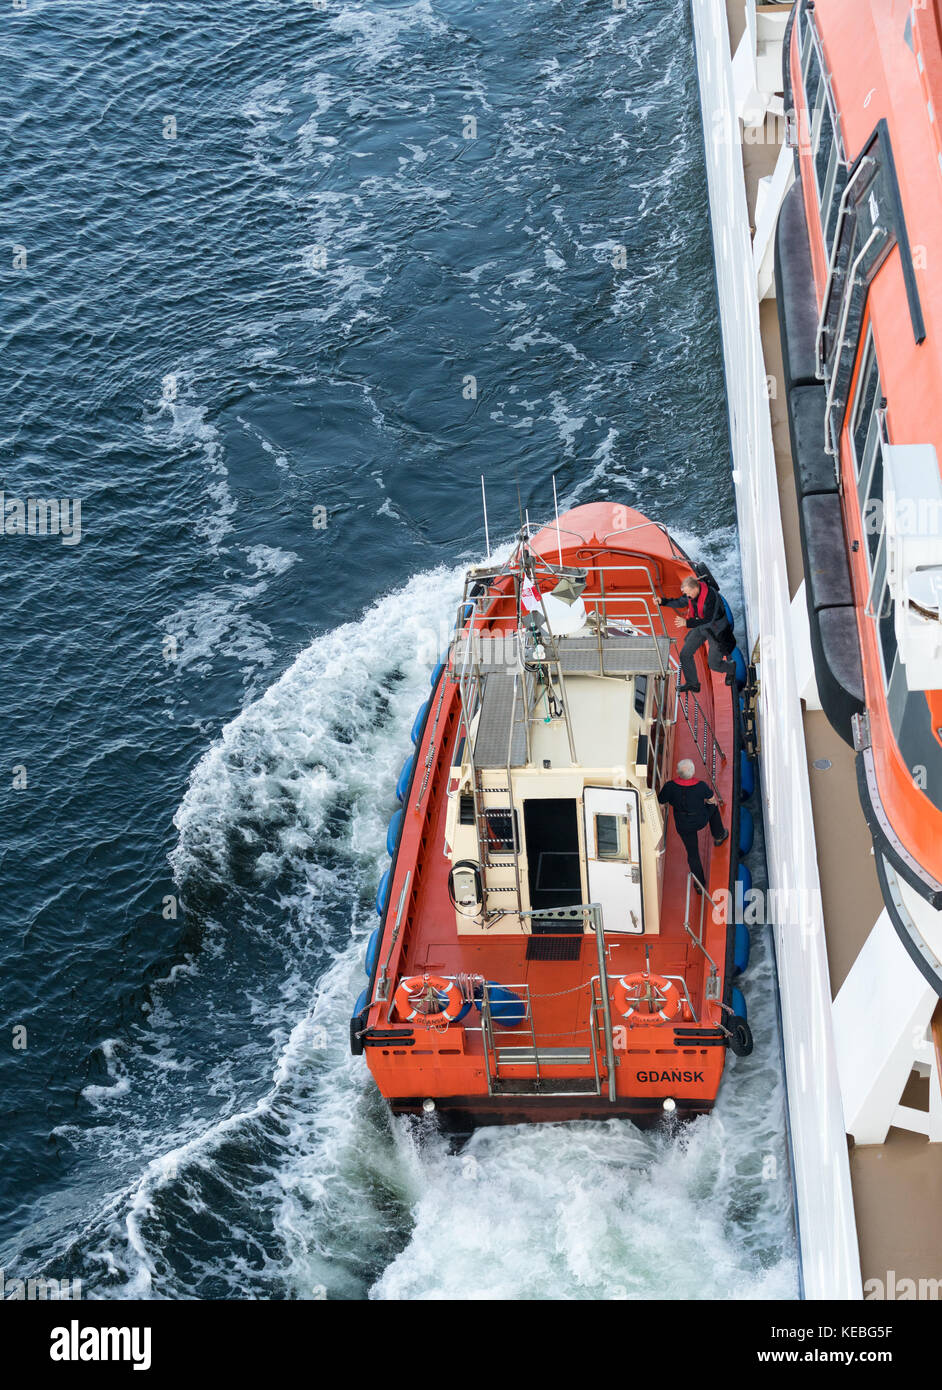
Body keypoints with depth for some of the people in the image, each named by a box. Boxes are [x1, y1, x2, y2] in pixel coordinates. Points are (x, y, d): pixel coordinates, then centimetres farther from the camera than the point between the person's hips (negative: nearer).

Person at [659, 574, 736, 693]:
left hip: (715, 630, -7)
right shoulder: (691, 593, -11)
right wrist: (662, 601, -5)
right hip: (700, 627, 7)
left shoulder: (711, 596, -34)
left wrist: (687, 623, -37)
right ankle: (692, 683, 14)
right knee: (685, 654, -1)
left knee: (714, 665, 0)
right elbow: (680, 602, 9)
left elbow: (709, 620, -33)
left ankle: (731, 668, 34)